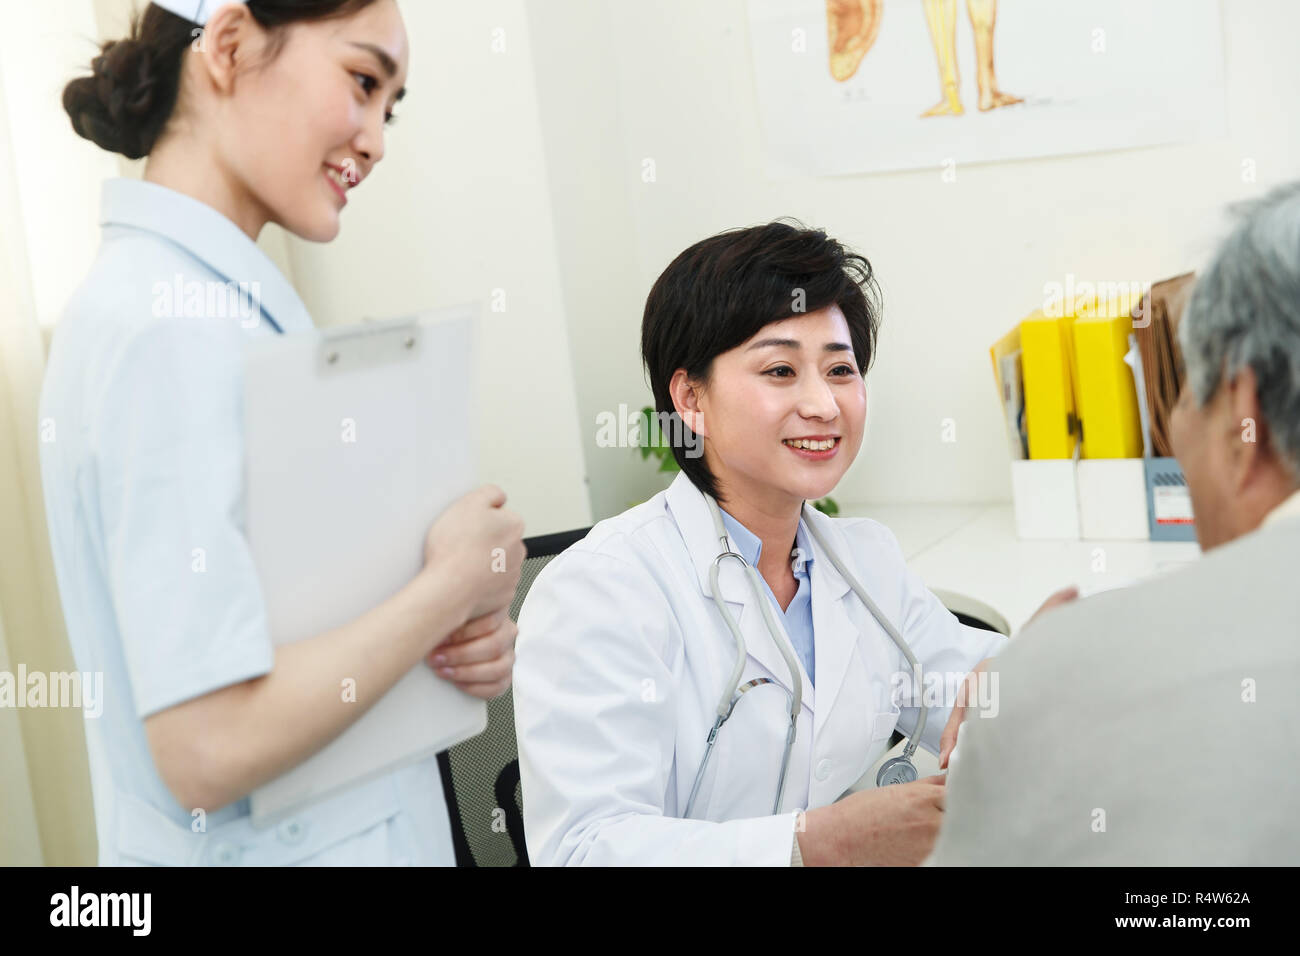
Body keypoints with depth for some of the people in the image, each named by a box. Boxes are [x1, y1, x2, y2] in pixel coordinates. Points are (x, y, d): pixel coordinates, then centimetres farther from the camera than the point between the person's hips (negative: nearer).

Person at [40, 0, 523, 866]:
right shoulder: (178, 327, -22)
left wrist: (462, 634, -5)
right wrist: (457, 584, -16)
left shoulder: (221, 303, 6)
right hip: (269, 843, -9)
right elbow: (207, 749, -26)